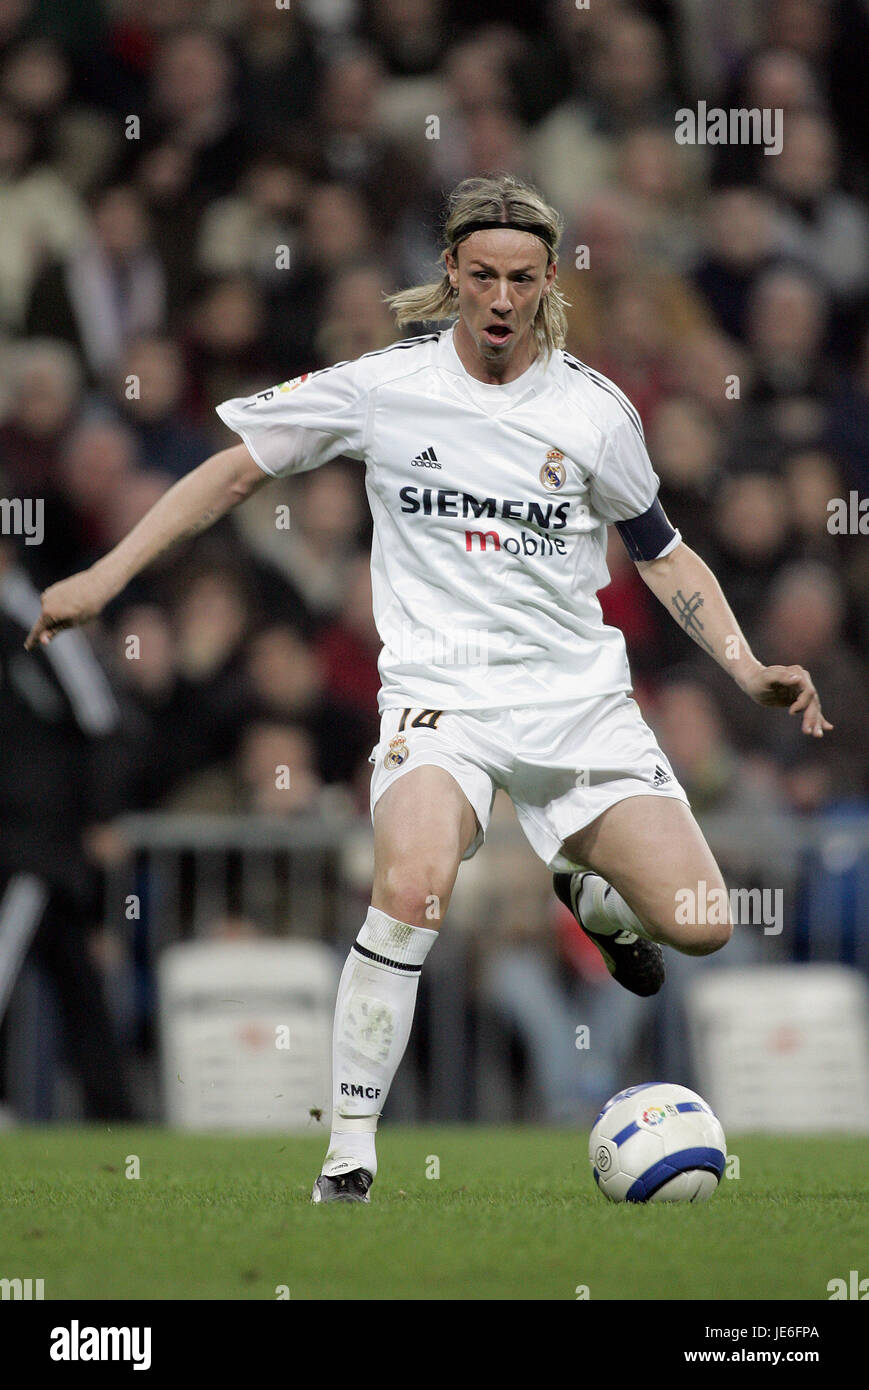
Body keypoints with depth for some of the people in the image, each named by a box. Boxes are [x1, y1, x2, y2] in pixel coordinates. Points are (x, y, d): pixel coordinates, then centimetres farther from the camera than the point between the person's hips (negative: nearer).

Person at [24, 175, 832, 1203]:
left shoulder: (593, 409, 2)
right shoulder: (384, 387, -2)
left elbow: (662, 554, 15)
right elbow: (238, 468, 8)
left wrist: (745, 668, 3)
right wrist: (104, 577, 4)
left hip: (579, 693, 3)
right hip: (440, 692, -2)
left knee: (697, 927, -8)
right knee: (415, 887, -33)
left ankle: (590, 894, 30)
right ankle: (348, 1156, -22)